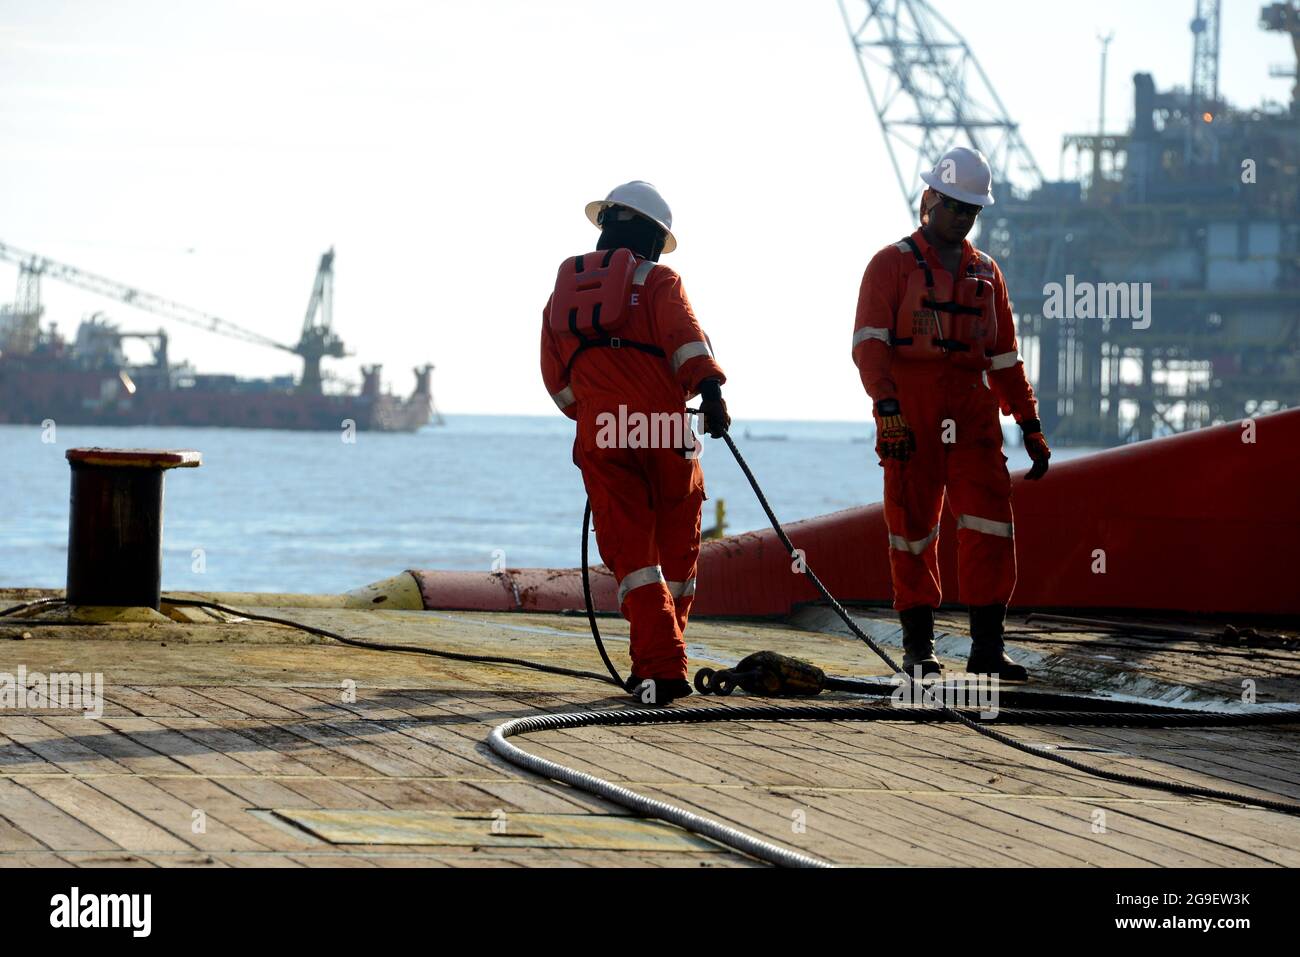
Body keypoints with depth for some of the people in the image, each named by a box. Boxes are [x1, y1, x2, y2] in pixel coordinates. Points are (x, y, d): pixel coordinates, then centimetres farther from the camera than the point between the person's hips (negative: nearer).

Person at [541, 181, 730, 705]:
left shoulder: (564, 292, 20)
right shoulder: (657, 281, 6)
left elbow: (557, 380, 21)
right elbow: (685, 337, -12)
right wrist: (711, 393, -21)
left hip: (600, 441, 3)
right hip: (663, 433, -3)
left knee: (631, 554, -1)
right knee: (676, 550, 11)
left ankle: (659, 667, -16)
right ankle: (662, 665, 16)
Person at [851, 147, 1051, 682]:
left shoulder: (985, 272, 18)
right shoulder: (893, 265, 3)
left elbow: (1004, 356, 22)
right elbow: (869, 342, -8)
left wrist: (1030, 423, 17)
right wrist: (887, 407, -21)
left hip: (973, 413, 4)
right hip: (909, 417, -4)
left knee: (991, 524, -7)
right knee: (913, 525, 1)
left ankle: (987, 647, -6)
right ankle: (918, 646, 11)